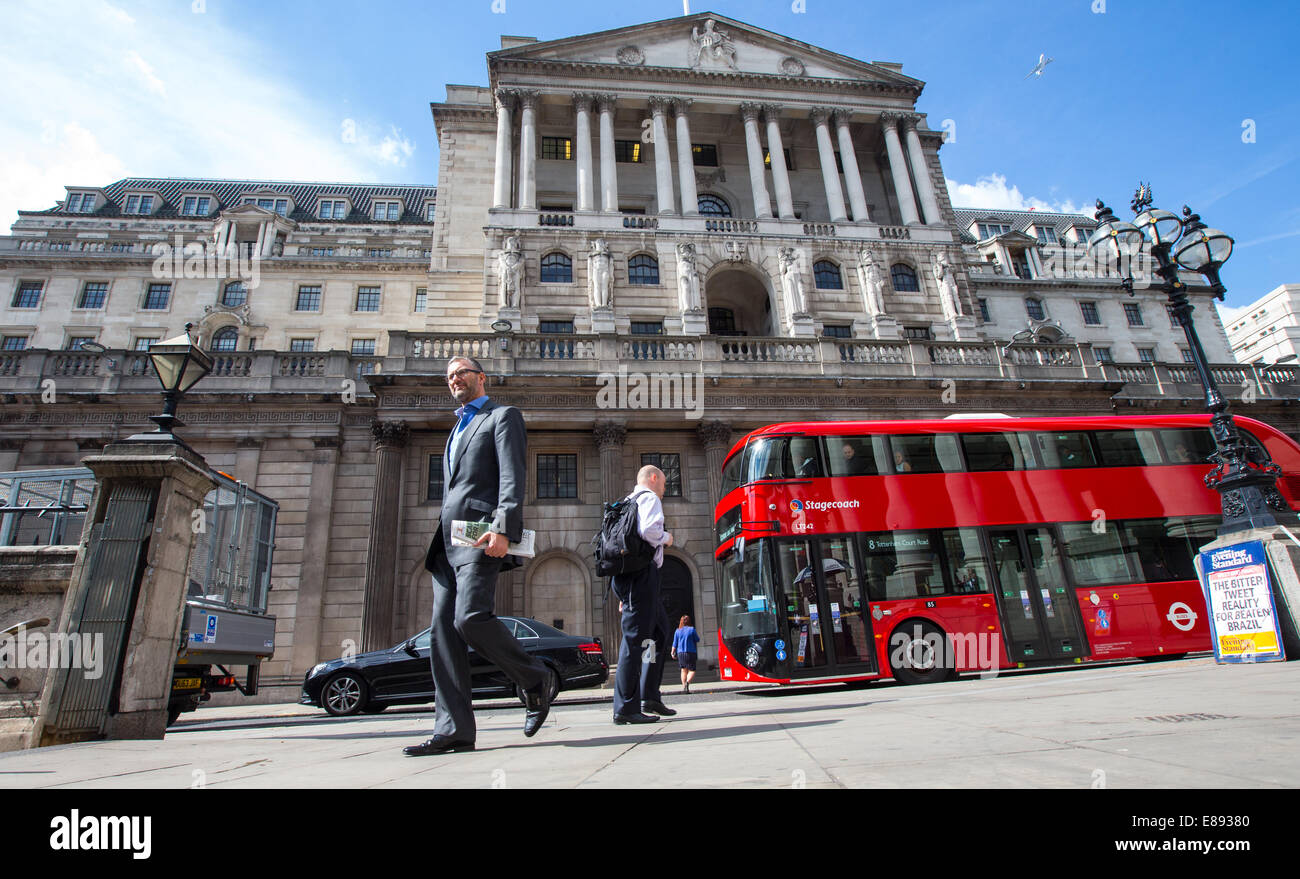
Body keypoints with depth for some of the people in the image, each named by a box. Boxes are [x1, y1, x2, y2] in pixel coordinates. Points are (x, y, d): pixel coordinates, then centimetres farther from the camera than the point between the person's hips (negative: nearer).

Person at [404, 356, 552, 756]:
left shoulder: (503, 416, 5)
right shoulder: (458, 428, 30)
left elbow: (513, 477, -9)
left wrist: (502, 529, -22)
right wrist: (442, 535, 18)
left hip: (480, 533, -8)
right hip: (448, 541, 8)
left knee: (470, 618, -21)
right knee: (443, 630, 0)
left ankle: (535, 680, 0)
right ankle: (453, 729, 1)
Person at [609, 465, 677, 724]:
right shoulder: (649, 498, -1)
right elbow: (649, 530, -22)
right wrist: (666, 538, 1)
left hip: (624, 574, 10)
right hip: (640, 570, -10)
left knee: (660, 630, 15)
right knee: (636, 636, -10)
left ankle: (649, 696, 13)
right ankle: (626, 708, -10)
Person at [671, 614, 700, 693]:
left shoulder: (677, 631, 3)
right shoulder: (692, 629, -4)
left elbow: (675, 644, 5)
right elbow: (697, 640, 4)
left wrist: (673, 653, 16)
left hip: (680, 653, 3)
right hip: (691, 652, -3)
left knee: (684, 670, 14)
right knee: (692, 671, 2)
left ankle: (684, 688, 10)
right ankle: (687, 682, -24)